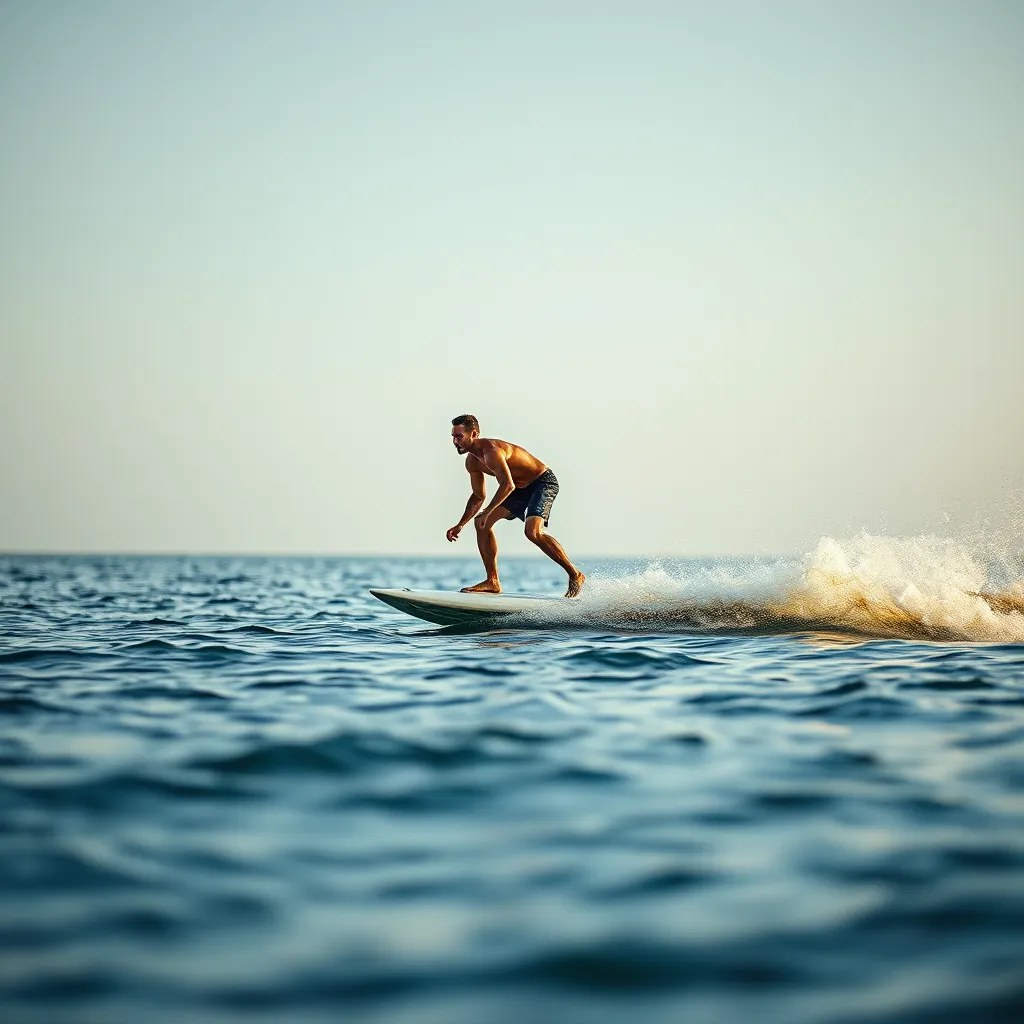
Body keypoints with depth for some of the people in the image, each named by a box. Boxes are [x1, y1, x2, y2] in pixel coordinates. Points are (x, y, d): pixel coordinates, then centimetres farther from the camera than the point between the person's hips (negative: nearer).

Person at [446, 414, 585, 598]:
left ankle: (574, 575, -17)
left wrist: (487, 512, -33)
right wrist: (460, 525, 9)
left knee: (532, 531, -30)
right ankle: (492, 582, 7)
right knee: (481, 522, 3)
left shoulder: (491, 450, -27)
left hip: (543, 482, -10)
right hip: (521, 488, 10)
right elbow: (478, 496, 15)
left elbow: (508, 485, -36)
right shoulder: (472, 461, 3)